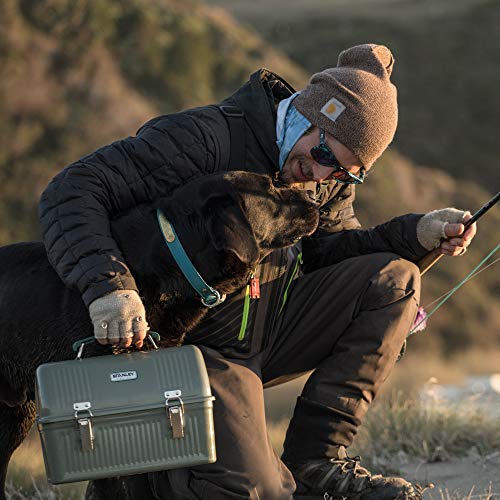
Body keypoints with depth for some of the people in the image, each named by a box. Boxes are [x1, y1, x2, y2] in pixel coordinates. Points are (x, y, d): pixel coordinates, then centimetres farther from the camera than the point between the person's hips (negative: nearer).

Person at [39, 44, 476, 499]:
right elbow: (71, 192, -28)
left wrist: (418, 234, -12)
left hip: (268, 333, 8)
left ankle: (314, 461, -7)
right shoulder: (205, 138, -22)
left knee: (394, 279, -7)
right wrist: (107, 284, -44)